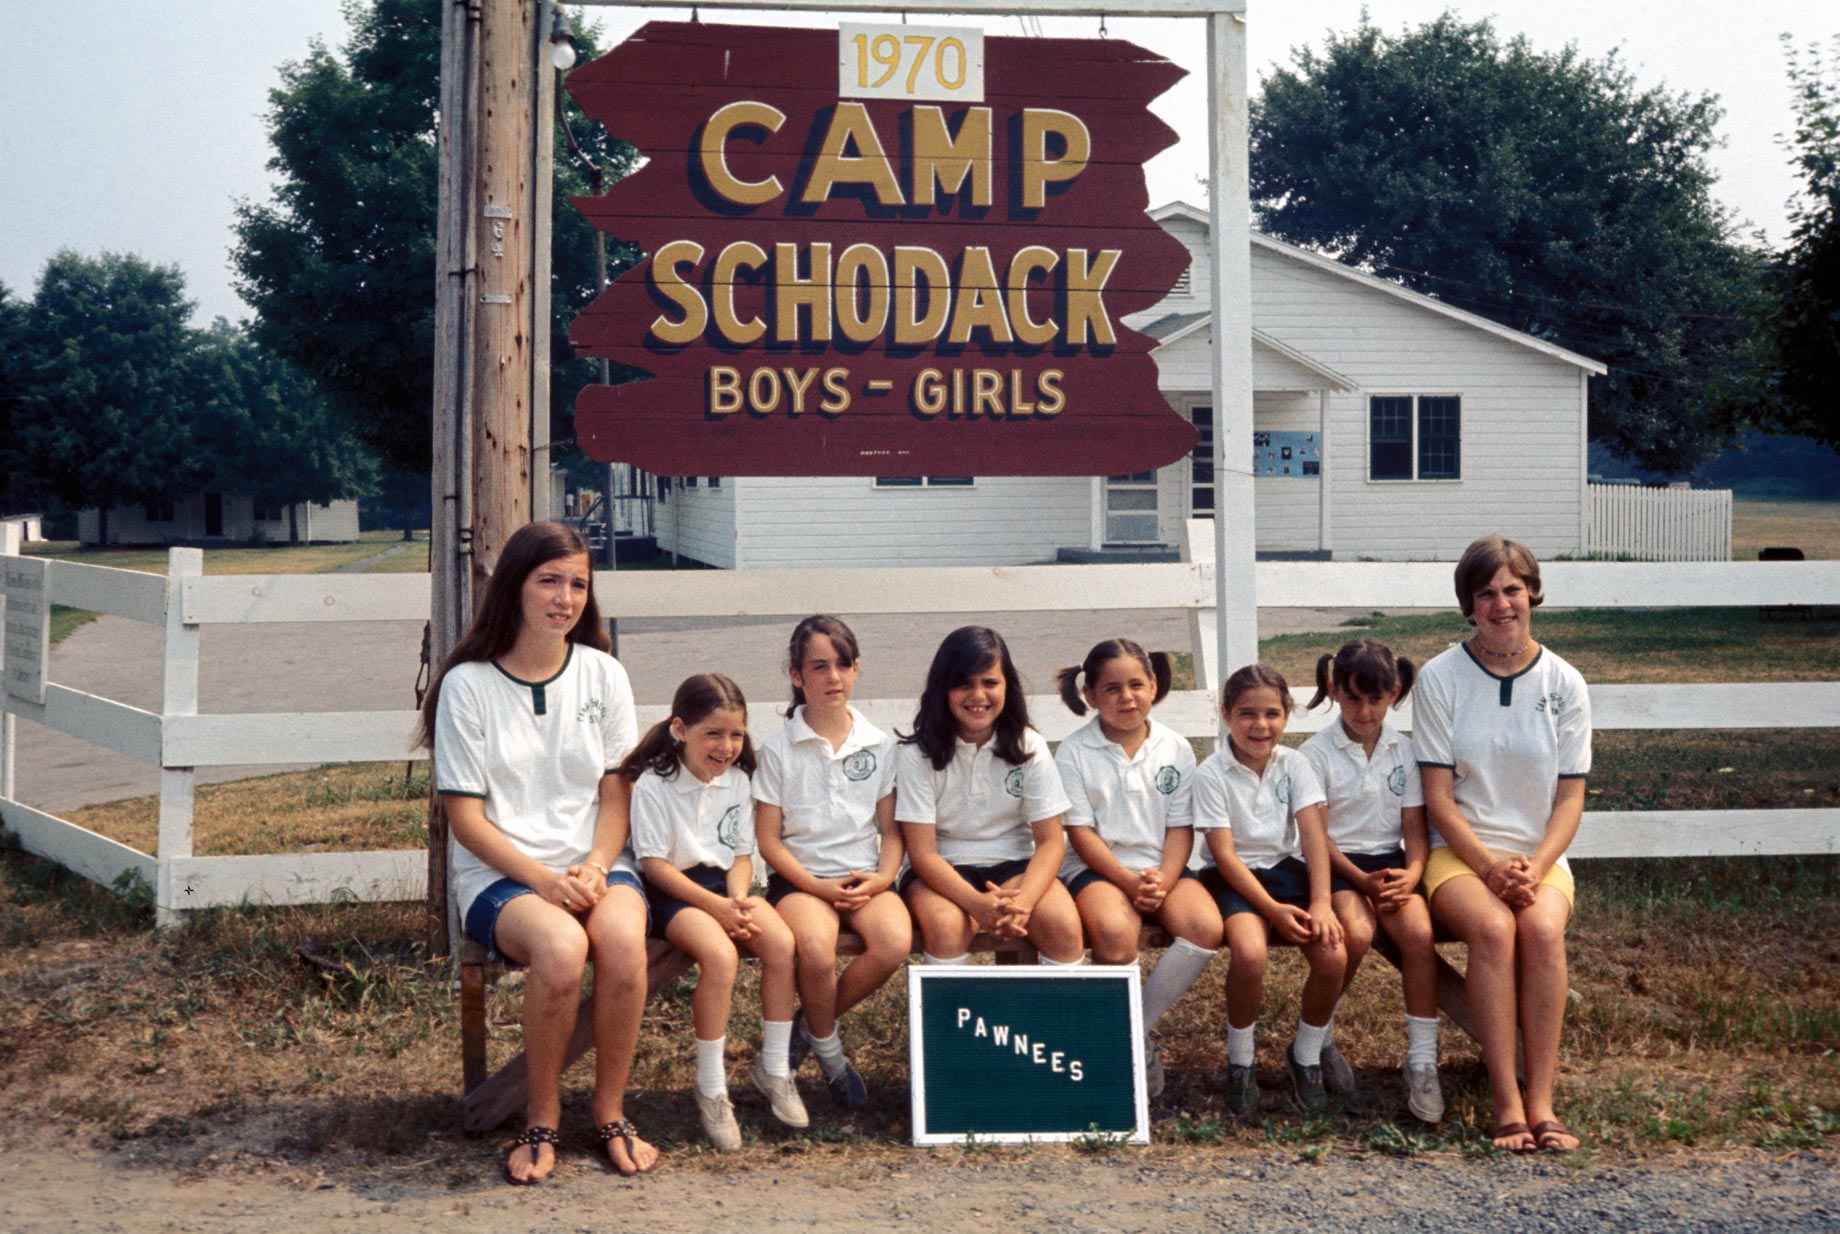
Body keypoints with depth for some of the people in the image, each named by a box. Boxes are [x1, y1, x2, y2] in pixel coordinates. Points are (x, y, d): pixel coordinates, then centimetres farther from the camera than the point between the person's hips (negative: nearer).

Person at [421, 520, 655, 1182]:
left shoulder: (603, 674, 8)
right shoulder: (468, 684, -1)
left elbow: (616, 793, 9)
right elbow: (466, 816, -4)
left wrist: (595, 868, -10)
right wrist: (543, 880, -16)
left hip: (594, 864, 2)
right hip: (499, 874, -2)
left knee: (624, 940, -33)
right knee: (561, 946, -35)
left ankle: (611, 1109, -12)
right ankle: (541, 1121, -14)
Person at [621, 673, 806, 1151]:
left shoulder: (738, 780, 6)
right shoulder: (653, 785, -11)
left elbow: (742, 854, 10)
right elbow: (654, 862, -12)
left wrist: (738, 900, -12)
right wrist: (716, 907, -18)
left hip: (724, 884, 5)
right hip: (673, 892, -5)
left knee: (781, 942, -22)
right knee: (720, 955, -32)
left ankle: (774, 1069, -6)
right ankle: (711, 1089, -19)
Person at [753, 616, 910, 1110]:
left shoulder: (880, 745, 7)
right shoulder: (779, 749, -1)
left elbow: (891, 829, 10)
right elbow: (768, 839, -2)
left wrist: (881, 878, -10)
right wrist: (819, 887, -14)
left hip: (864, 877, 3)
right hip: (800, 878, -3)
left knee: (895, 943, -29)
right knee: (817, 949, -34)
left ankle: (810, 1024, -2)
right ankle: (829, 1050, -2)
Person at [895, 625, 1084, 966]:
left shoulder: (1029, 747, -1)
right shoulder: (918, 753, -8)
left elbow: (1051, 841, -4)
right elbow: (922, 851, -12)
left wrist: (1023, 901, -25)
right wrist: (977, 904, -30)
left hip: (1014, 866, 2)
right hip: (943, 871, -2)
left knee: (1065, 926, -27)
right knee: (946, 927, -34)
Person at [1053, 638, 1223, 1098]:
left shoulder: (1175, 748, 7)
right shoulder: (1074, 752, 0)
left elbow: (1181, 828, 4)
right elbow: (1080, 833, -5)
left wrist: (1163, 880, -15)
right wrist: (1129, 882, -17)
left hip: (1162, 868, 3)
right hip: (1097, 869, -3)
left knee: (1206, 927, -28)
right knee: (1115, 933, -35)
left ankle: (1135, 1030, -11)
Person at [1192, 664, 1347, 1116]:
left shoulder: (1293, 764, 2)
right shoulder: (1212, 773, -8)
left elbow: (1313, 835, -6)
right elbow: (1224, 853, -12)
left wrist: (1320, 903, -20)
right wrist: (1273, 909, -22)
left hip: (1287, 869, 3)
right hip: (1234, 877, -3)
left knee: (1333, 957, -23)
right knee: (1249, 953, -34)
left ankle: (1306, 1056, 5)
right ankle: (1240, 1060, -7)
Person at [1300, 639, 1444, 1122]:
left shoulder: (1403, 750, 7)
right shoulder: (1317, 752, -3)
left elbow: (1414, 827, 6)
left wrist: (1411, 874, -14)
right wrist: (1361, 880, -18)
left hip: (1389, 862, 3)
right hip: (1336, 864, -3)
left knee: (1419, 932, -27)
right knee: (1356, 932, -32)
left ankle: (1422, 1062, -19)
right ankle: (1317, 1037, -7)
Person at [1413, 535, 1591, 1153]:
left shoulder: (1564, 684, 3)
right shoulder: (1440, 678, -2)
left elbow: (1570, 799, 2)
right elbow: (1438, 797, -4)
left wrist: (1534, 869, -15)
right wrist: (1491, 868, -17)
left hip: (1540, 854, 2)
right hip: (1459, 851, -1)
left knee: (1542, 928, -31)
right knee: (1493, 927, -32)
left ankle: (1541, 1101, -28)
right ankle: (1506, 1102, -29)